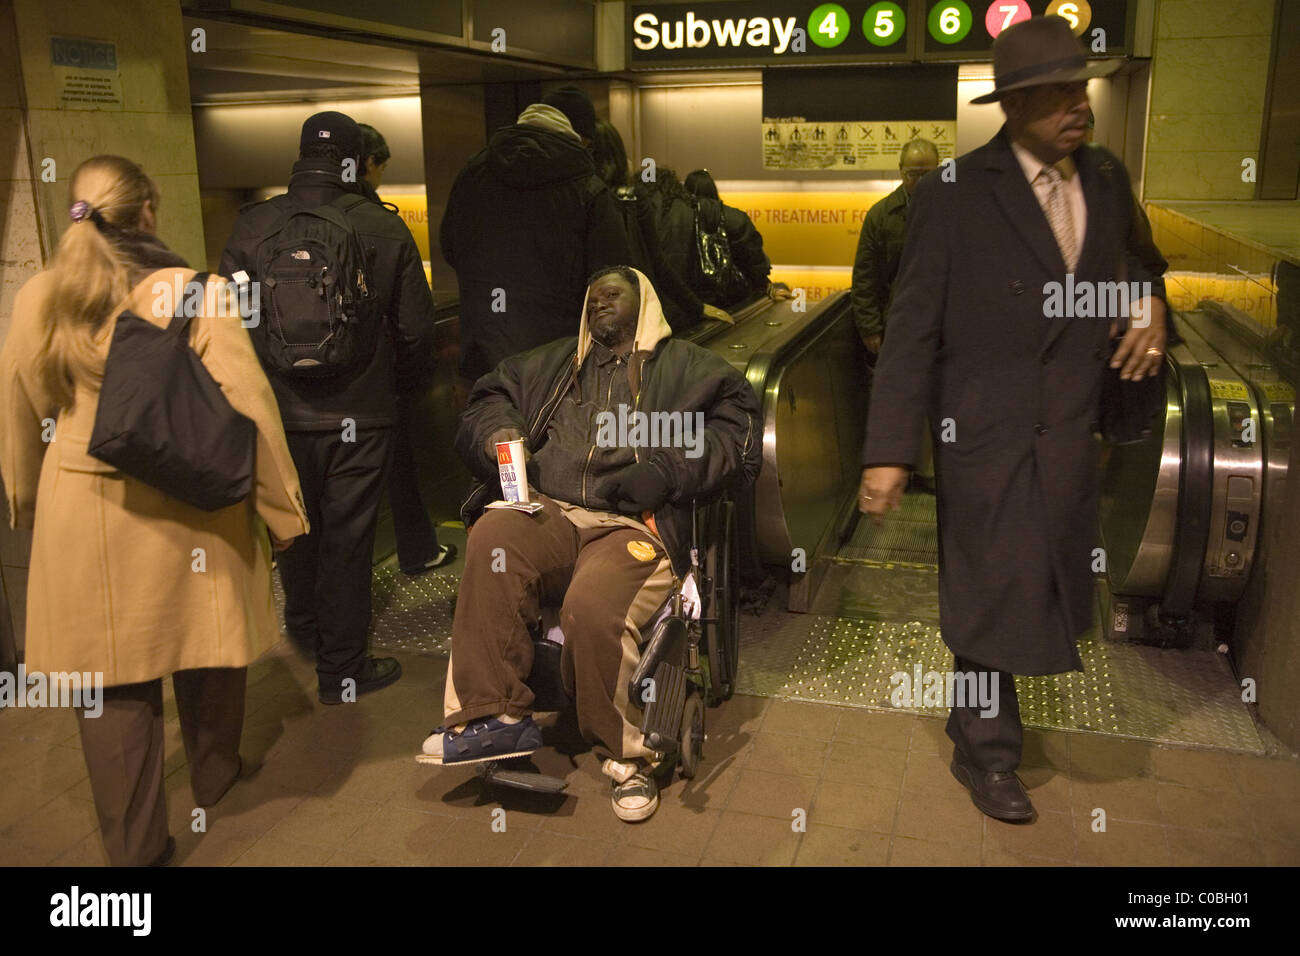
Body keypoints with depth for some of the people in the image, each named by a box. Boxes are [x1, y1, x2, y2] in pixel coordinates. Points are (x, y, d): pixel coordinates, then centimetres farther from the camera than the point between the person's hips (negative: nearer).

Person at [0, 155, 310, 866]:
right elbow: (250, 408, -13)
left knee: (111, 678, 12)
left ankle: (133, 845, 22)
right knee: (205, 656, 20)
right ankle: (213, 780, 43)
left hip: (81, 516, 3)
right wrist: (282, 509, -4)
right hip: (189, 514, -2)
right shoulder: (197, 294, -12)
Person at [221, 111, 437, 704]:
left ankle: (304, 627, 44)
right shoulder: (386, 231, -9)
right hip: (359, 411, -2)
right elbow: (415, 328, -4)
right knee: (348, 537, 6)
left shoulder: (252, 227, -5)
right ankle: (342, 670, 15)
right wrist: (404, 382, 15)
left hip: (282, 410, 2)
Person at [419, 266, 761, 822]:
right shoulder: (554, 364, 32)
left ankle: (626, 755, -13)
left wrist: (670, 470, -8)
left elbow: (737, 434, 7)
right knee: (493, 537, -32)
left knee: (592, 608, -35)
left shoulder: (686, 368, 19)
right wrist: (497, 432, 9)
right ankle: (493, 715, -27)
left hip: (635, 524, -3)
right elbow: (488, 401, 34)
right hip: (549, 511, 4)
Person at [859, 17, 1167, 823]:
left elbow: (1133, 265, 24)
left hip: (1073, 433, 6)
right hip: (987, 433, -5)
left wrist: (1149, 306, 0)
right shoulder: (955, 196, -10)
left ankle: (979, 717, 35)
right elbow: (913, 329, -11)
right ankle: (988, 754, 25)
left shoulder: (1108, 180, 7)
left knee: (1046, 592, 13)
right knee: (997, 597, 4)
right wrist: (890, 452, -17)